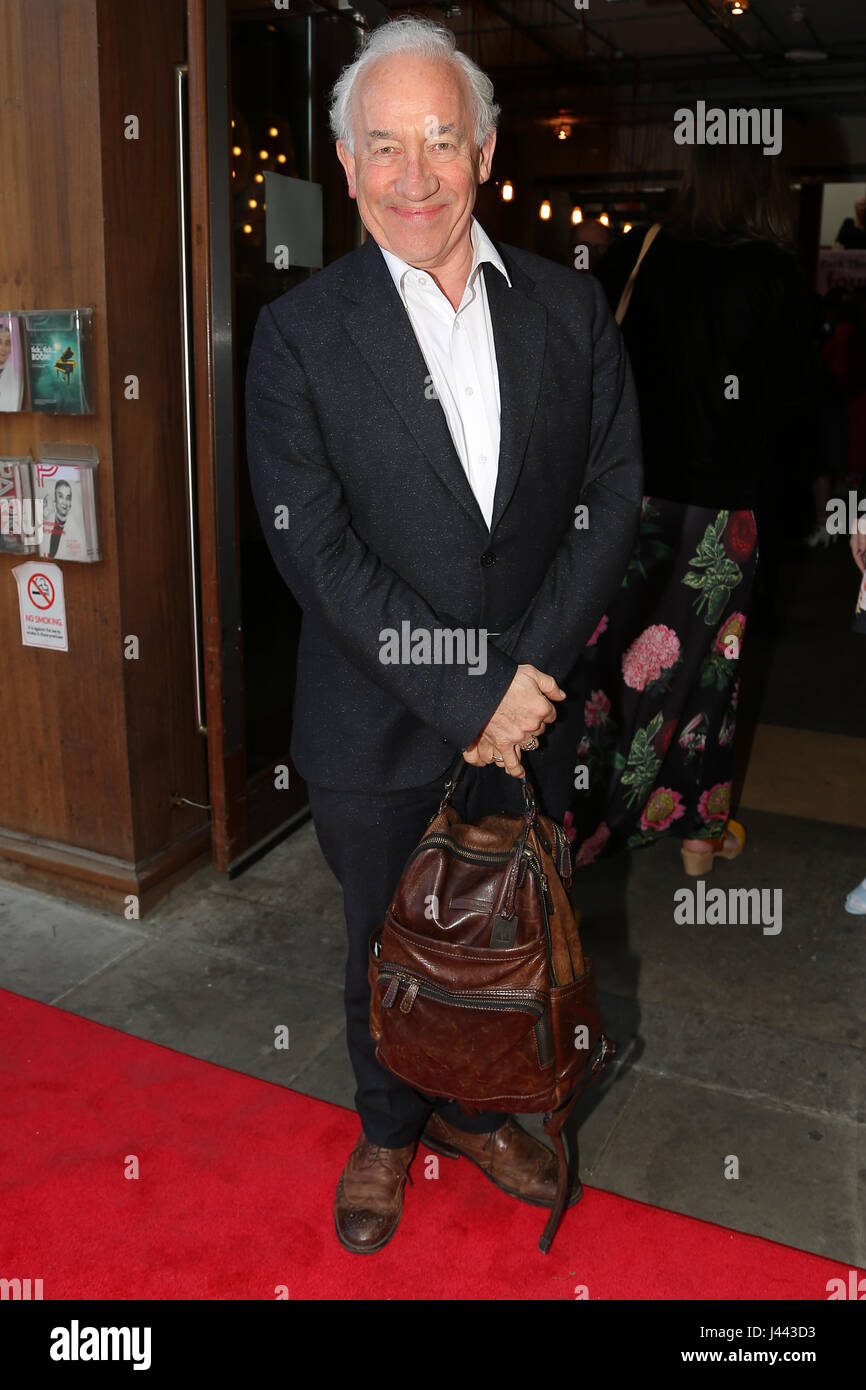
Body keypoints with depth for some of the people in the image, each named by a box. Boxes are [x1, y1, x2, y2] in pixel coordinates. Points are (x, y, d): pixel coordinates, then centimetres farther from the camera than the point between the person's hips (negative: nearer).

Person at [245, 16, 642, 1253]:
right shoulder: (299, 335, -9)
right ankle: (389, 1127, 44)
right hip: (377, 723, -2)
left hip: (530, 703, 3)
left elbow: (614, 496, -2)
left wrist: (531, 671, -13)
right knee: (388, 942, 17)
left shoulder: (569, 307, 0)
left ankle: (476, 1105, 47)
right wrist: (468, 697, -19)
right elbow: (315, 551, -15)